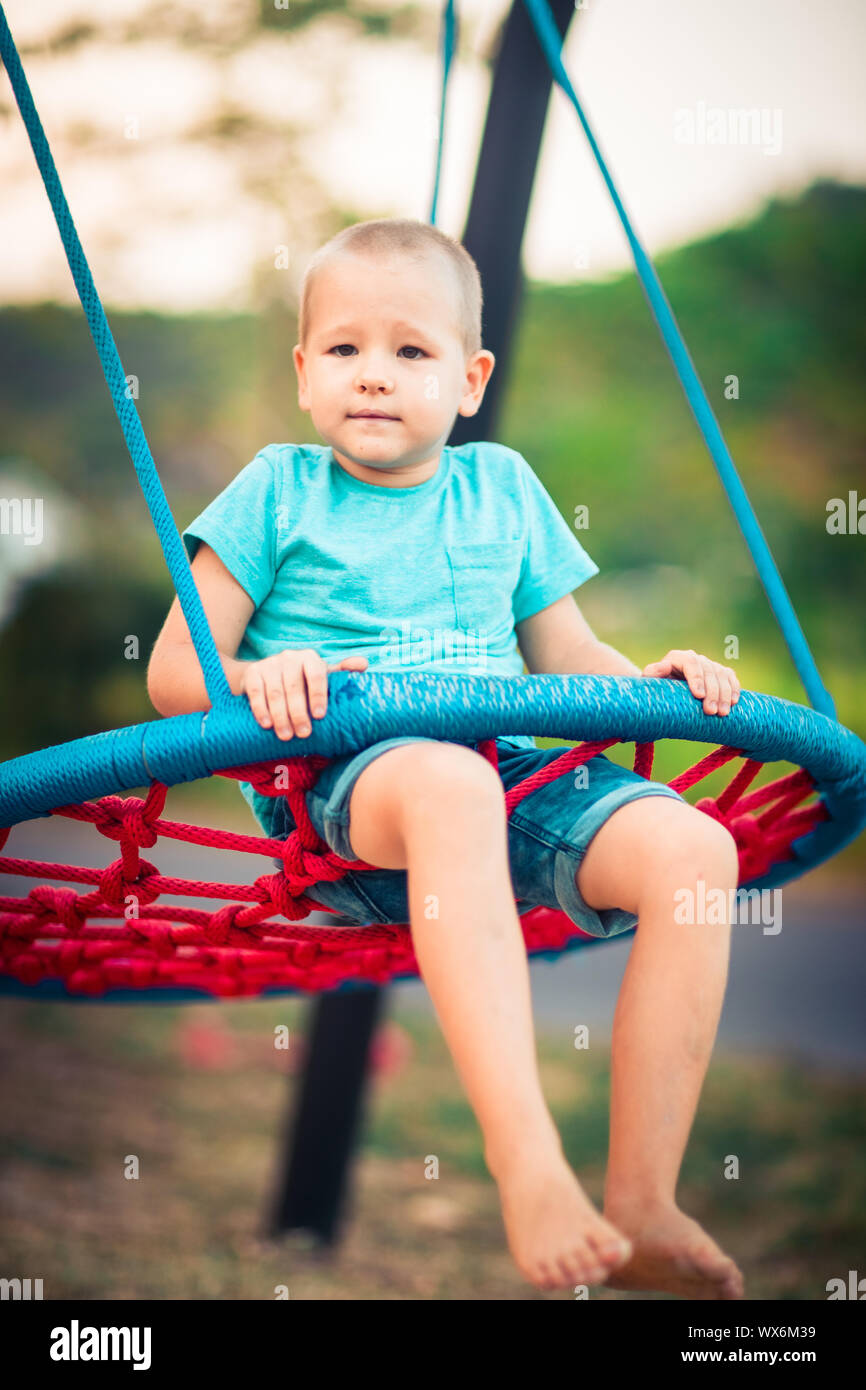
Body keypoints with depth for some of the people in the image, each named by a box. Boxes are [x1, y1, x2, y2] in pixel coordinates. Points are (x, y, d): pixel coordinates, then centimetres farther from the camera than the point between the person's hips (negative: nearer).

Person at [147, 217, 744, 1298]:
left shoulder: (503, 488, 21)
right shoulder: (278, 490, 12)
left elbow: (567, 656, 25)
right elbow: (173, 672, 7)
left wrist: (651, 681, 3)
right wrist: (255, 680, -17)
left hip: (510, 771, 4)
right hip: (335, 786, -4)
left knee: (693, 846, -23)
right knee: (449, 784, -41)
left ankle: (641, 1204, -19)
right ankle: (526, 1165, -47)